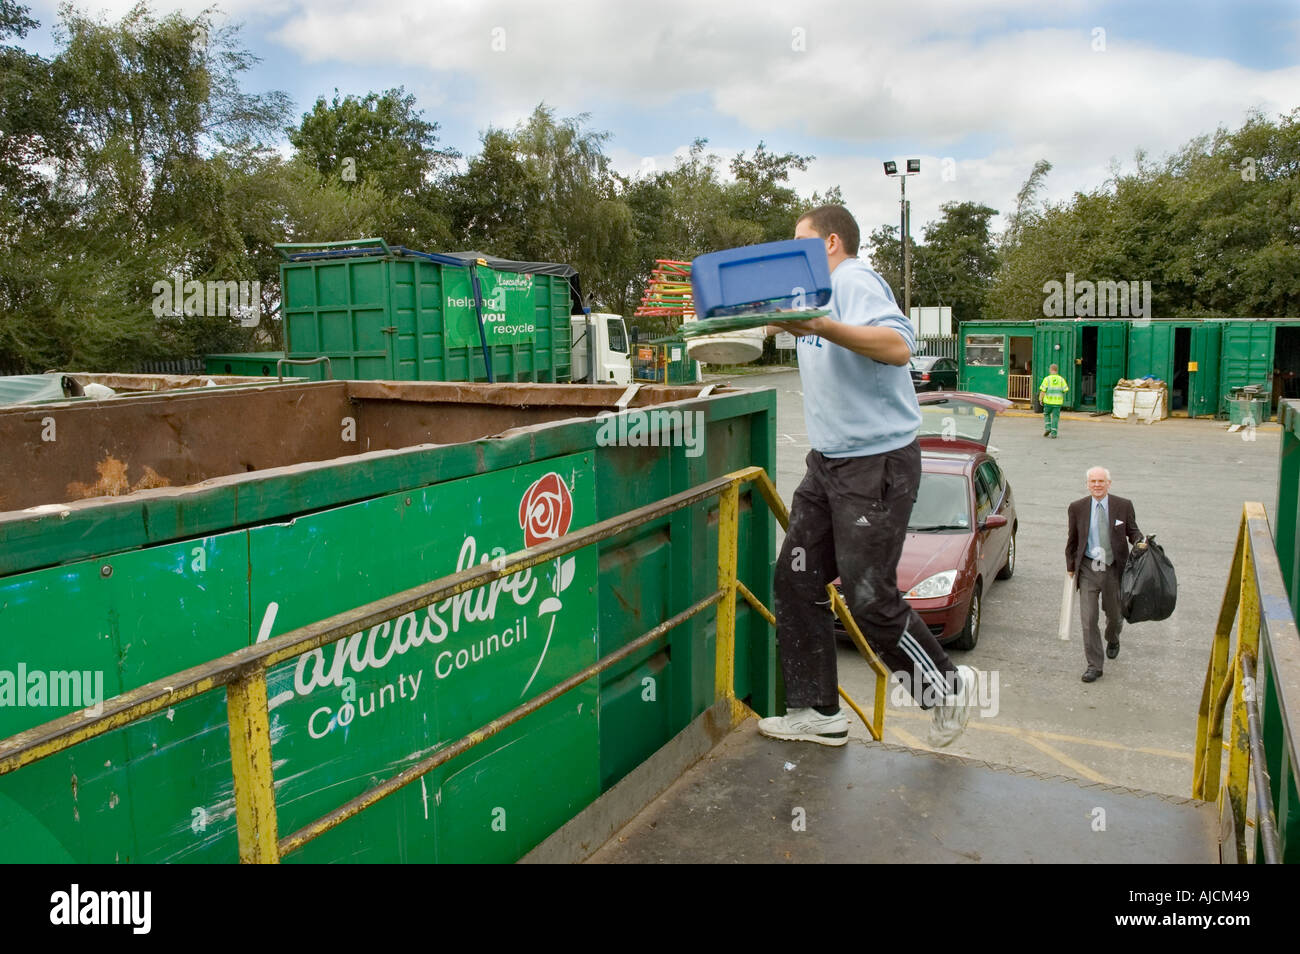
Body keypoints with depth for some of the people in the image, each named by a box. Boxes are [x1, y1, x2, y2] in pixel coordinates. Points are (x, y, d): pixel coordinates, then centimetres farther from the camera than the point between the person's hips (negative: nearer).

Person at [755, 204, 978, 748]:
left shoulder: (854, 281, -13)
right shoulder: (820, 291, 18)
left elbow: (898, 345, -29)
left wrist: (822, 327, -39)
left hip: (877, 462, -10)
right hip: (828, 460, 10)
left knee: (869, 598, -6)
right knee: (796, 580, 4)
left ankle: (947, 688, 18)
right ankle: (817, 711, 13)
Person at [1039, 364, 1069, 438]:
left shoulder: (1047, 379, -5)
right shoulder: (1061, 379, 2)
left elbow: (1043, 390, -10)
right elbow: (1065, 390, 0)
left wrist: (1040, 399, 0)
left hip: (1048, 401, -1)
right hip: (1058, 401, 1)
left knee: (1047, 415, 19)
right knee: (1055, 417, 5)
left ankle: (1047, 428, 2)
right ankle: (1053, 433, 0)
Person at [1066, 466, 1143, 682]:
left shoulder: (1123, 505, -4)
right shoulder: (1077, 508, -2)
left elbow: (1132, 531, 7)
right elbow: (1072, 539, 8)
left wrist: (1140, 542, -16)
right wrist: (1070, 566, 11)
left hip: (1114, 569, 1)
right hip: (1088, 569, 0)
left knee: (1115, 614, 17)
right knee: (1088, 619, -5)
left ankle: (1112, 640, 52)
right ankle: (1094, 665, 5)